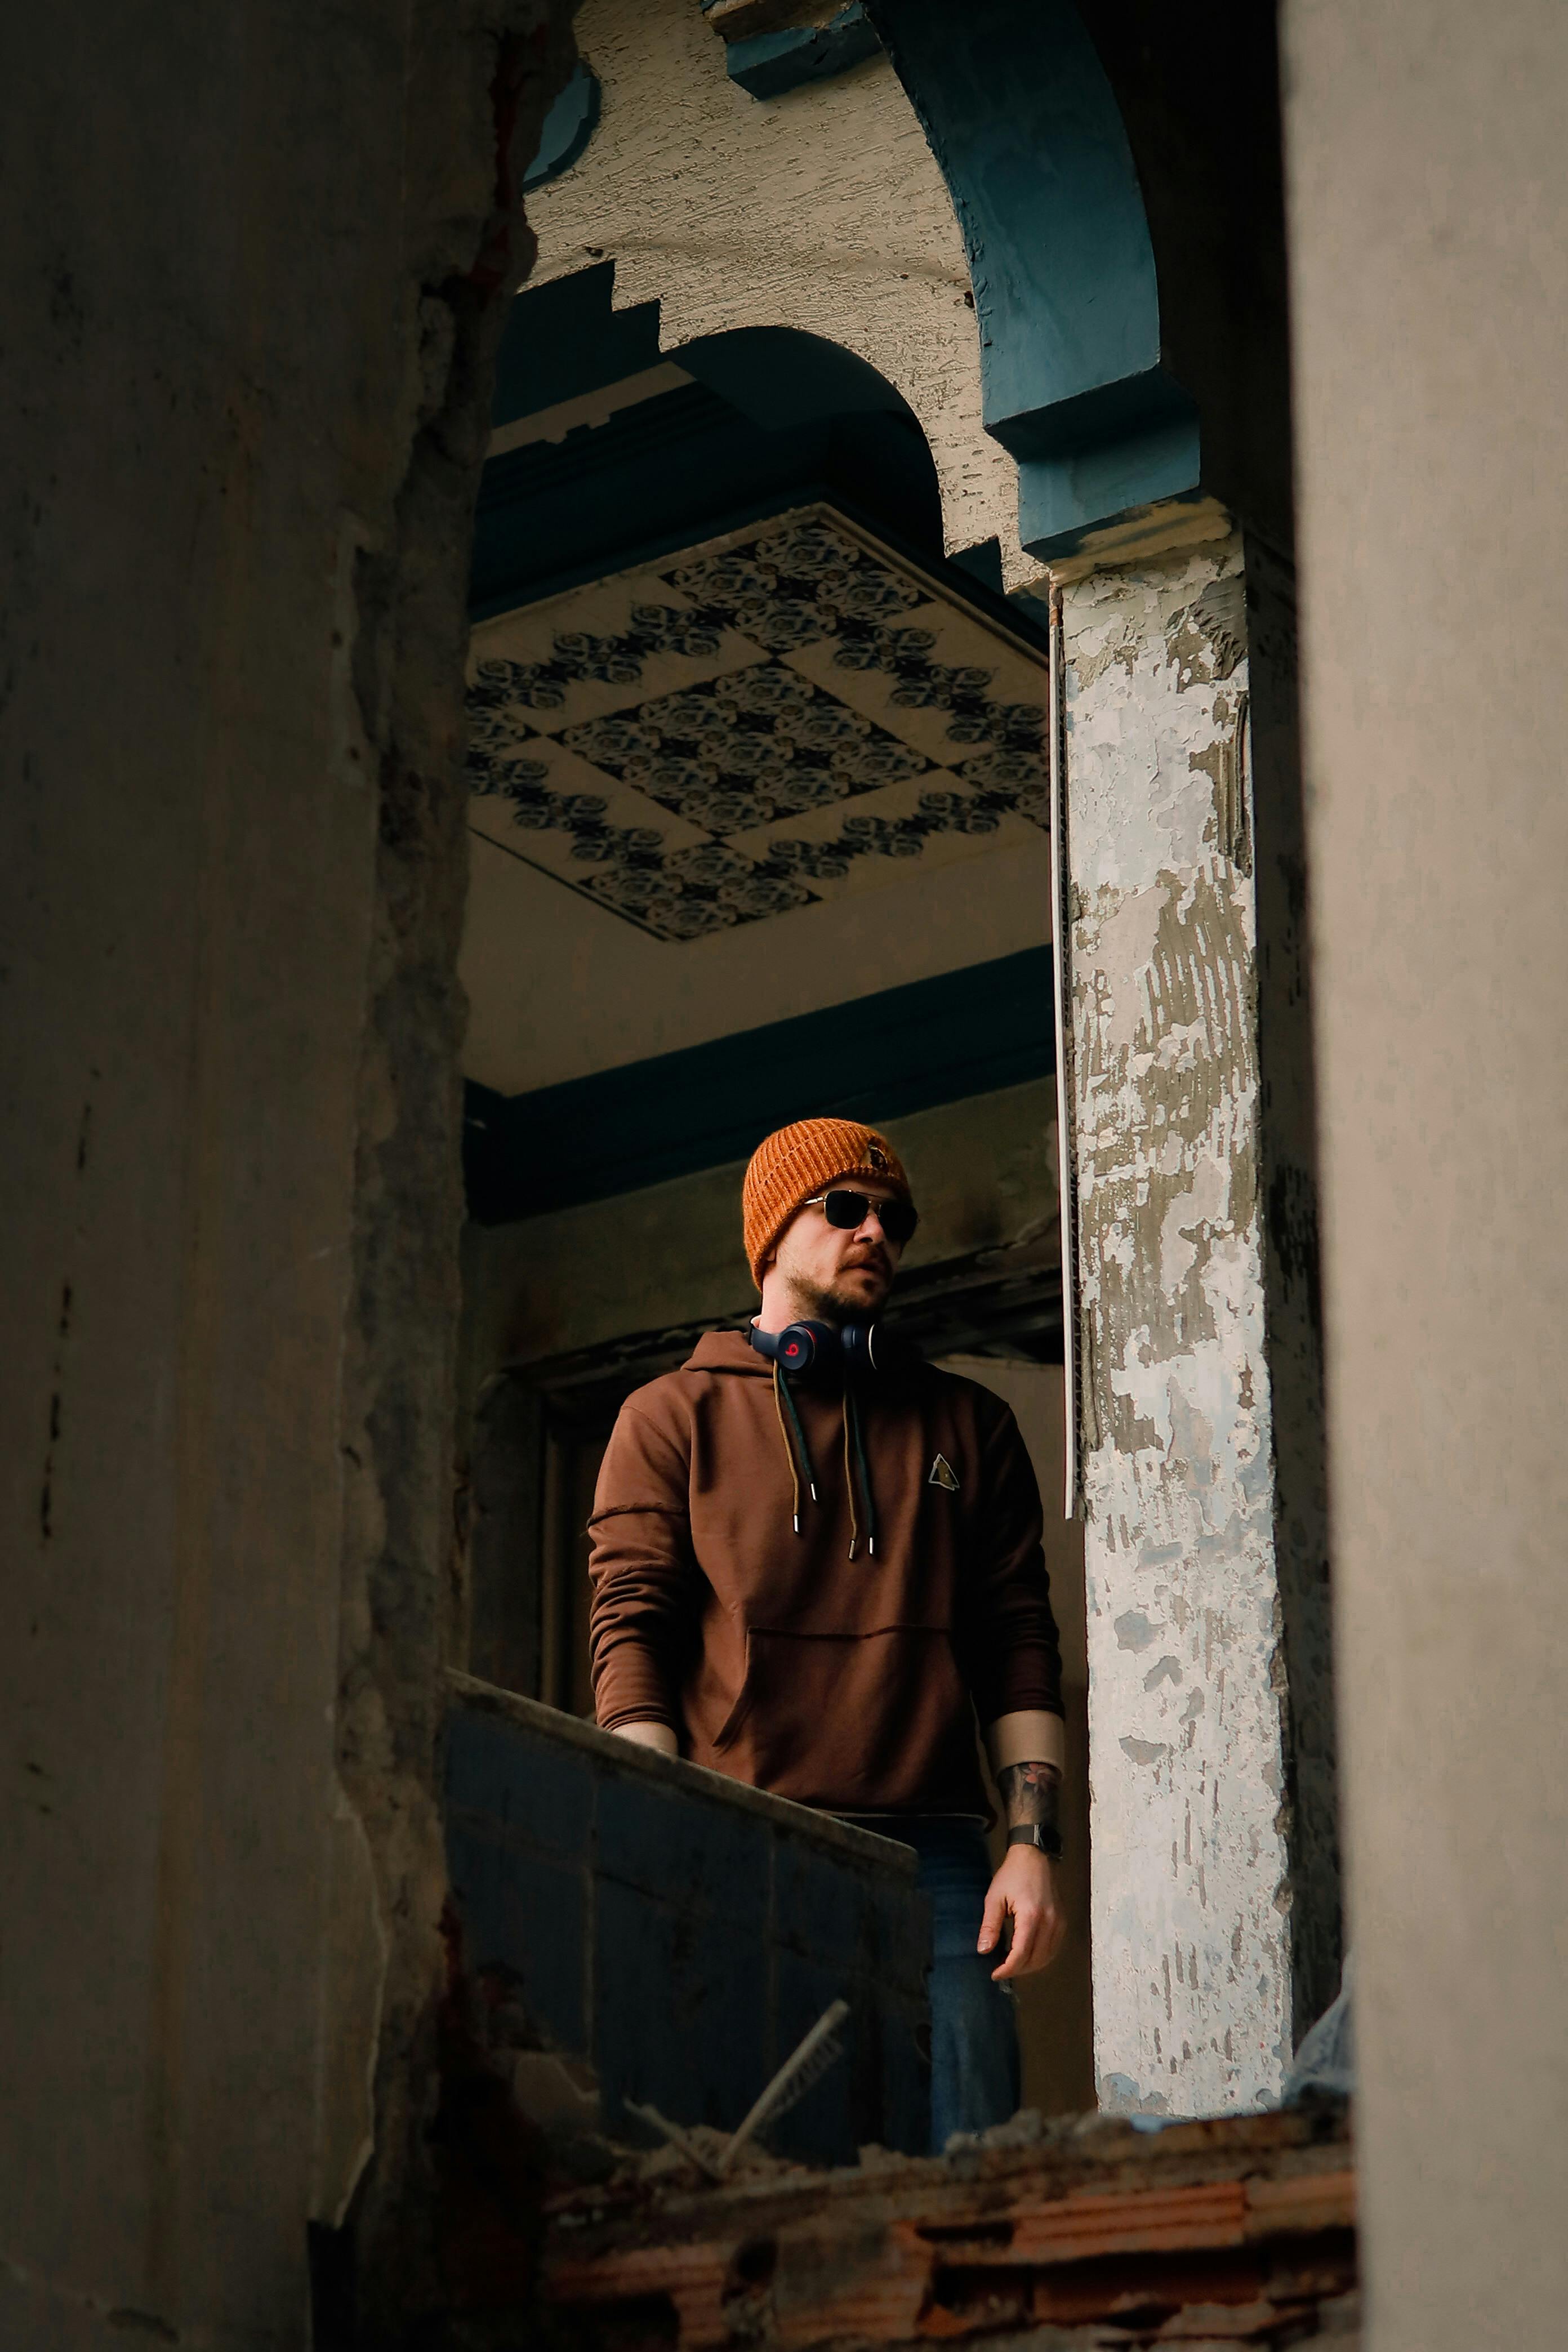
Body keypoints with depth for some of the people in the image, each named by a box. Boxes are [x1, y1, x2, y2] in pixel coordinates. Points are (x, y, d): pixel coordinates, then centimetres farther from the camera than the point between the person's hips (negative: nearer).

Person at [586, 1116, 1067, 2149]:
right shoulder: (674, 1418, 15)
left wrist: (1035, 1842, 0)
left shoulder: (967, 1425, 21)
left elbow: (1020, 1643, 14)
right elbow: (630, 1632, 5)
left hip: (931, 1859, 2)